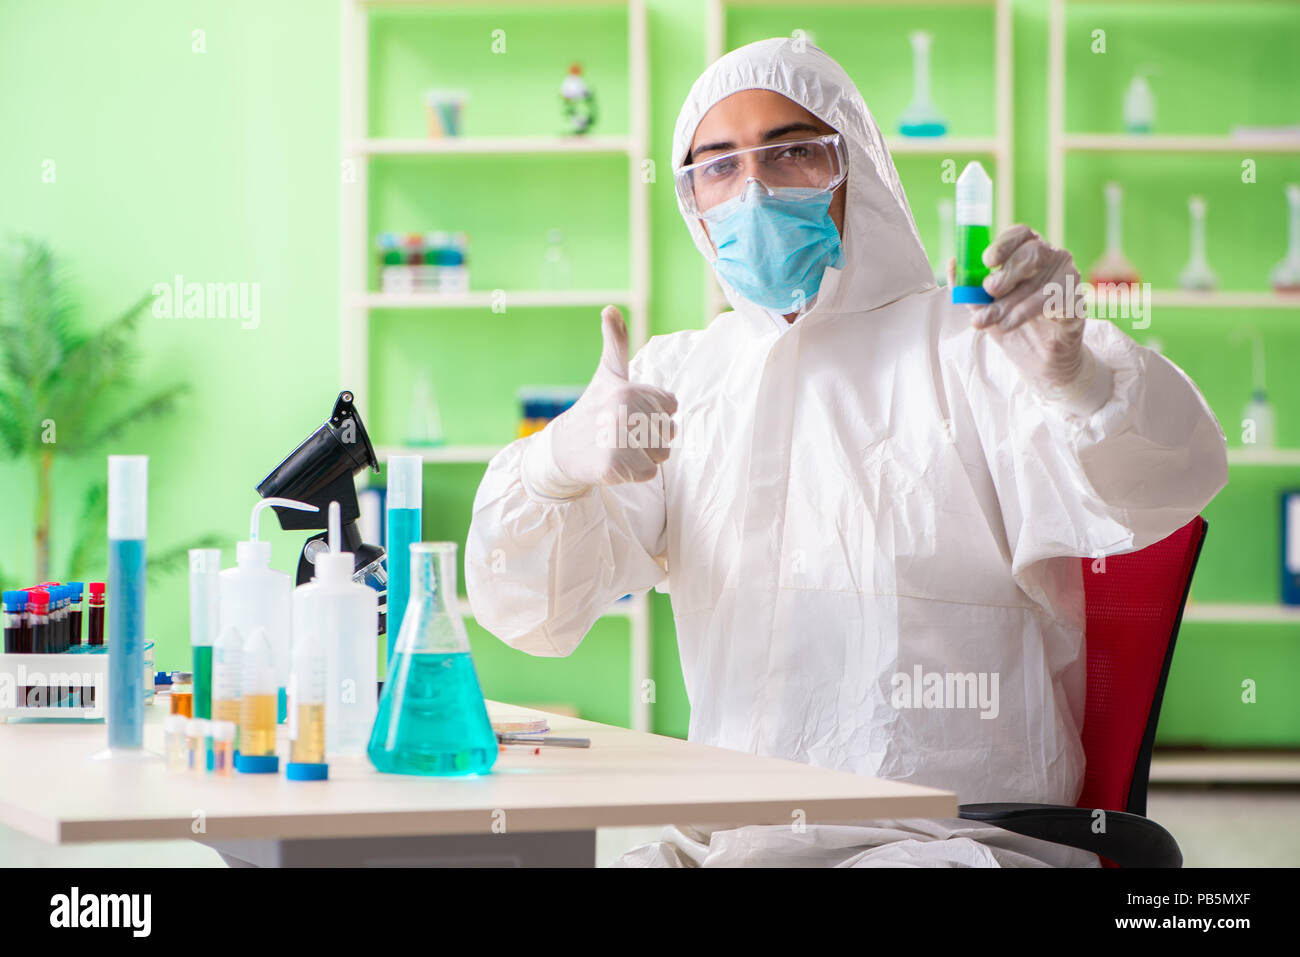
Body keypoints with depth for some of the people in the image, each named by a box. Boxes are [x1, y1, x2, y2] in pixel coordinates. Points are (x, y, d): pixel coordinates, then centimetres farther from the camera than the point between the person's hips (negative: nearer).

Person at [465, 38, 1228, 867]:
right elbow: (533, 611, 5)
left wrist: (1071, 376, -41)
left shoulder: (973, 347, 0)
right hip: (726, 839, 4)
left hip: (959, 836, -4)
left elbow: (1175, 475, -18)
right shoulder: (676, 378, 15)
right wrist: (562, 463, -18)